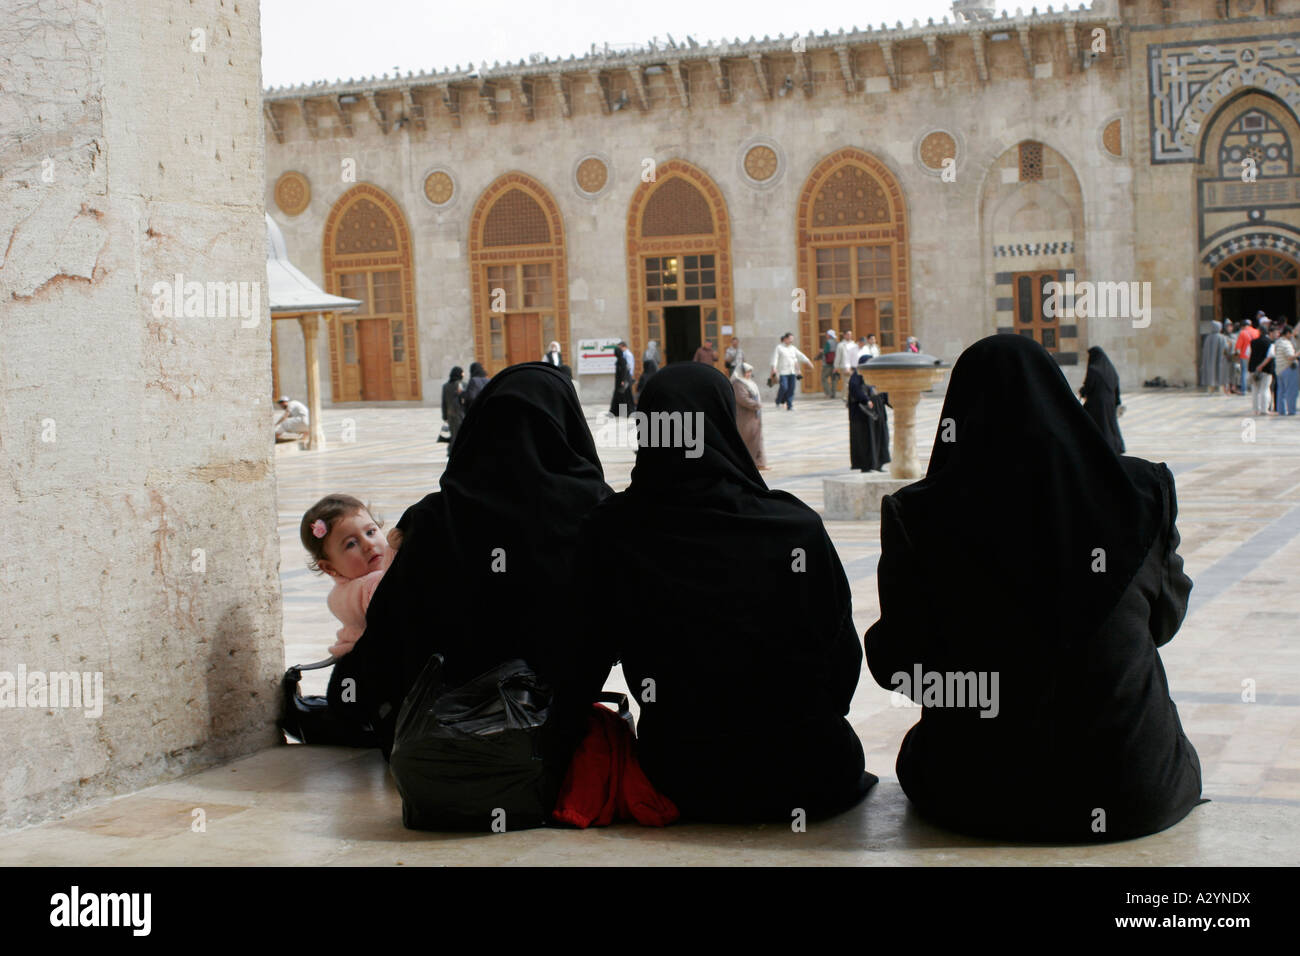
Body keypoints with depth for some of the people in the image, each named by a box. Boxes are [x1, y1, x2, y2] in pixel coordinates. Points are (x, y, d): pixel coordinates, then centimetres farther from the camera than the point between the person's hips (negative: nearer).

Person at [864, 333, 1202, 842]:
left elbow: (895, 665, -5)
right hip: (1131, 790, 1)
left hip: (974, 794, -1)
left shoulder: (918, 516, -12)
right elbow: (1165, 617, 10)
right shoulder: (1137, 492, -6)